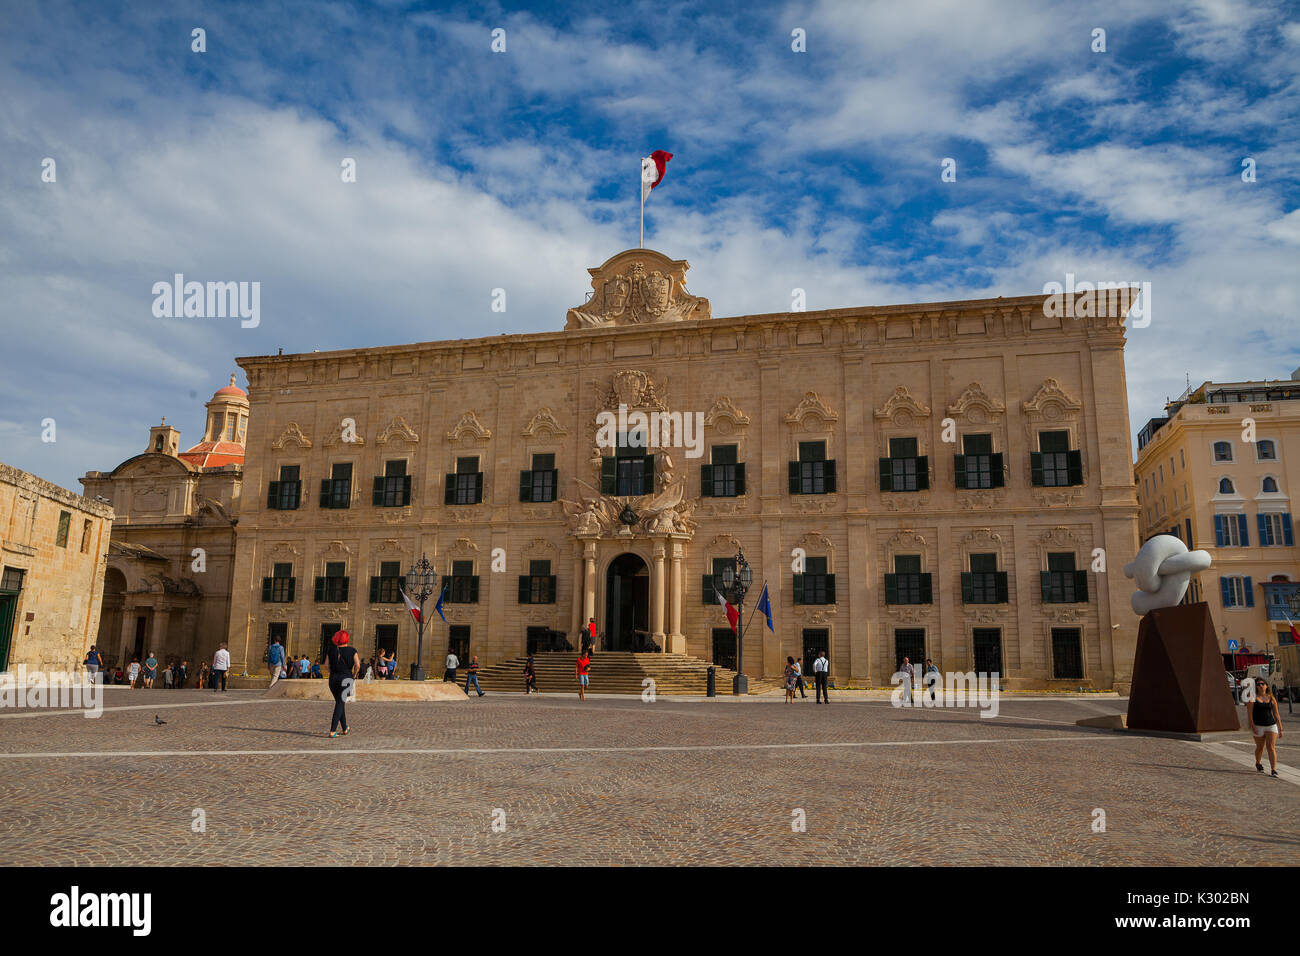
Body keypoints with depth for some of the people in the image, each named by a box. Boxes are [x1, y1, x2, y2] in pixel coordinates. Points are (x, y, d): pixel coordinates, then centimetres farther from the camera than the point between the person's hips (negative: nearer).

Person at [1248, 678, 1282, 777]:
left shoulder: (1271, 698, 6)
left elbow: (1276, 714, 10)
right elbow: (1249, 712, -7)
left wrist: (1280, 729, 9)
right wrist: (1252, 725, -16)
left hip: (1271, 725, 1)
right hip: (1258, 726, -1)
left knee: (1271, 747, -11)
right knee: (1260, 747, 12)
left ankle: (1274, 770, -12)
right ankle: (1258, 763, 38)